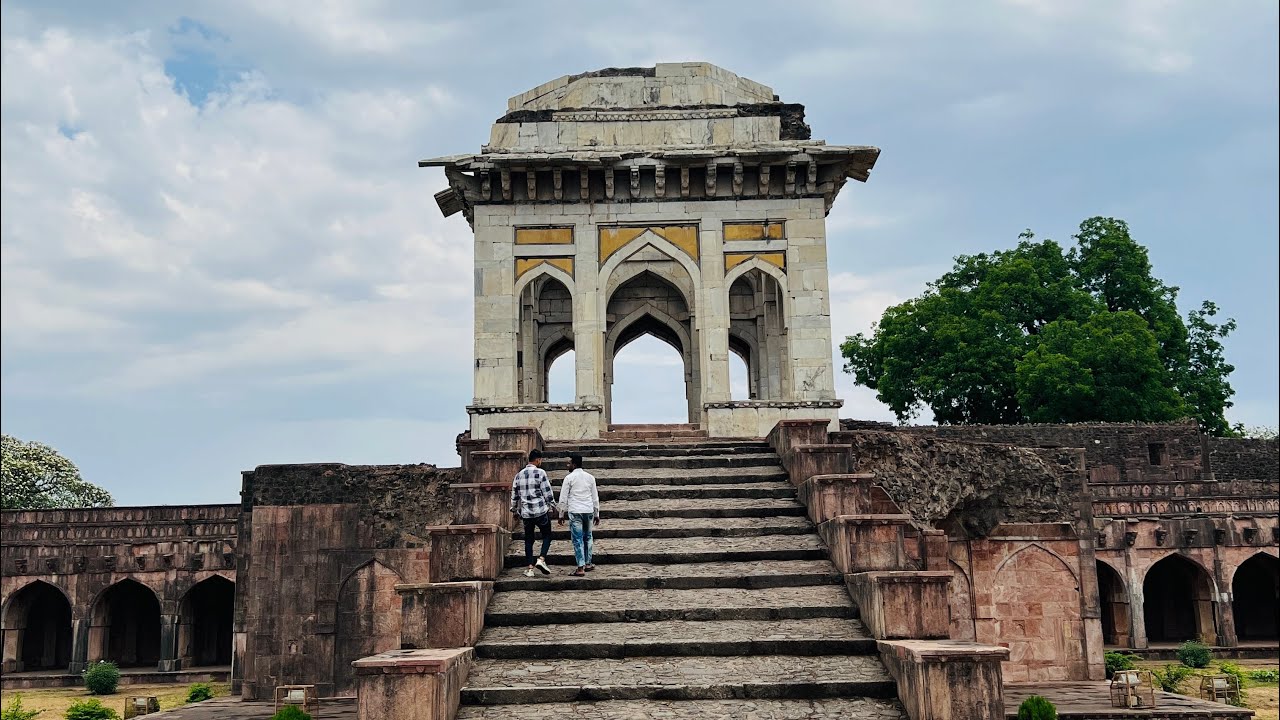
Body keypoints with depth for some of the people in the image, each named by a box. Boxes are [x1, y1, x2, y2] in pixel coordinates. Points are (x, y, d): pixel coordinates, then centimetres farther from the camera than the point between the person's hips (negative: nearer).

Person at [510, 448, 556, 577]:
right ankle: (541, 559, -9)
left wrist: (514, 509, 26)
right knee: (547, 535, 10)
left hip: (525, 512, 4)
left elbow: (514, 495, 13)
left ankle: (529, 568, 8)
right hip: (541, 511, -4)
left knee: (528, 540, 11)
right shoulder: (540, 473, -7)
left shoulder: (519, 475, 9)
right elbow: (547, 492, -7)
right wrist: (552, 505, 8)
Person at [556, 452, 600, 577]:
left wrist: (561, 515, 6)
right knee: (587, 537, 18)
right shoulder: (590, 477, 8)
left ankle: (581, 568, -7)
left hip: (575, 512, -4)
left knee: (578, 539, -3)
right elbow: (595, 497, 12)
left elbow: (563, 498, -2)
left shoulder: (569, 478, -4)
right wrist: (596, 514, 18)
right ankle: (588, 564, 22)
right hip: (589, 511, 4)